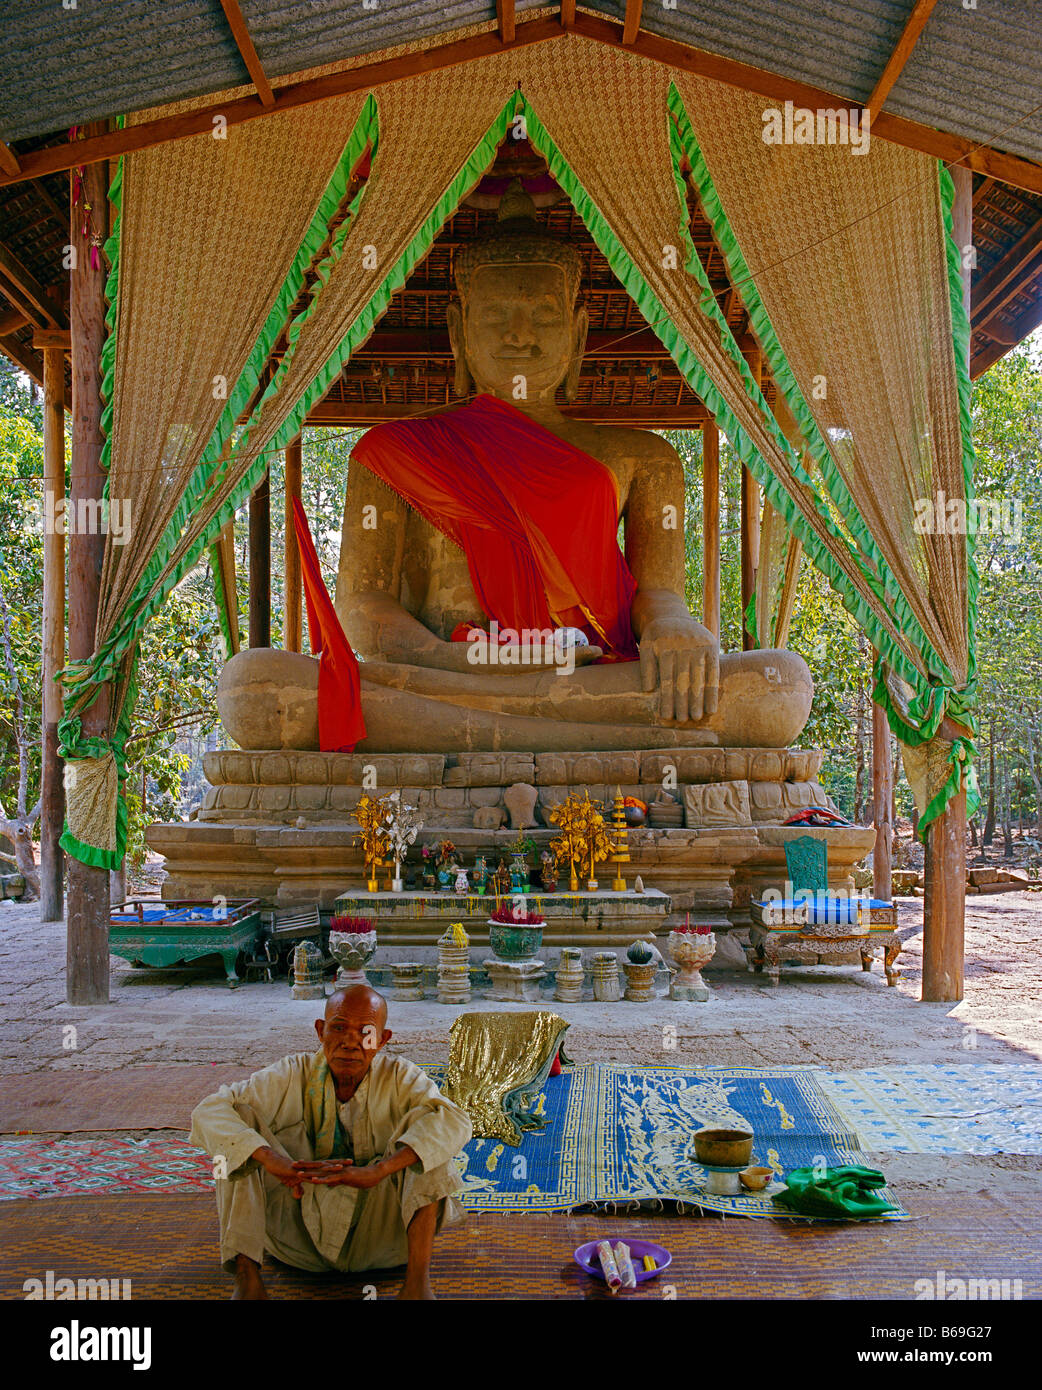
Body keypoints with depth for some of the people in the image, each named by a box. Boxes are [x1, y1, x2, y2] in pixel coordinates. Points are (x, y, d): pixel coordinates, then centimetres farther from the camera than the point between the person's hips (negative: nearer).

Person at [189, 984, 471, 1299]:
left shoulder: (398, 1077, -7)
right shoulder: (294, 1075, -6)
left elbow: (455, 1122, -27)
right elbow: (208, 1111, -19)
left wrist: (377, 1171, -42)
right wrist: (270, 1159, -39)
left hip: (381, 1234, -1)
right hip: (301, 1235, 1)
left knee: (422, 1129, -21)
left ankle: (418, 1279, -27)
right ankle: (247, 1277, -21)